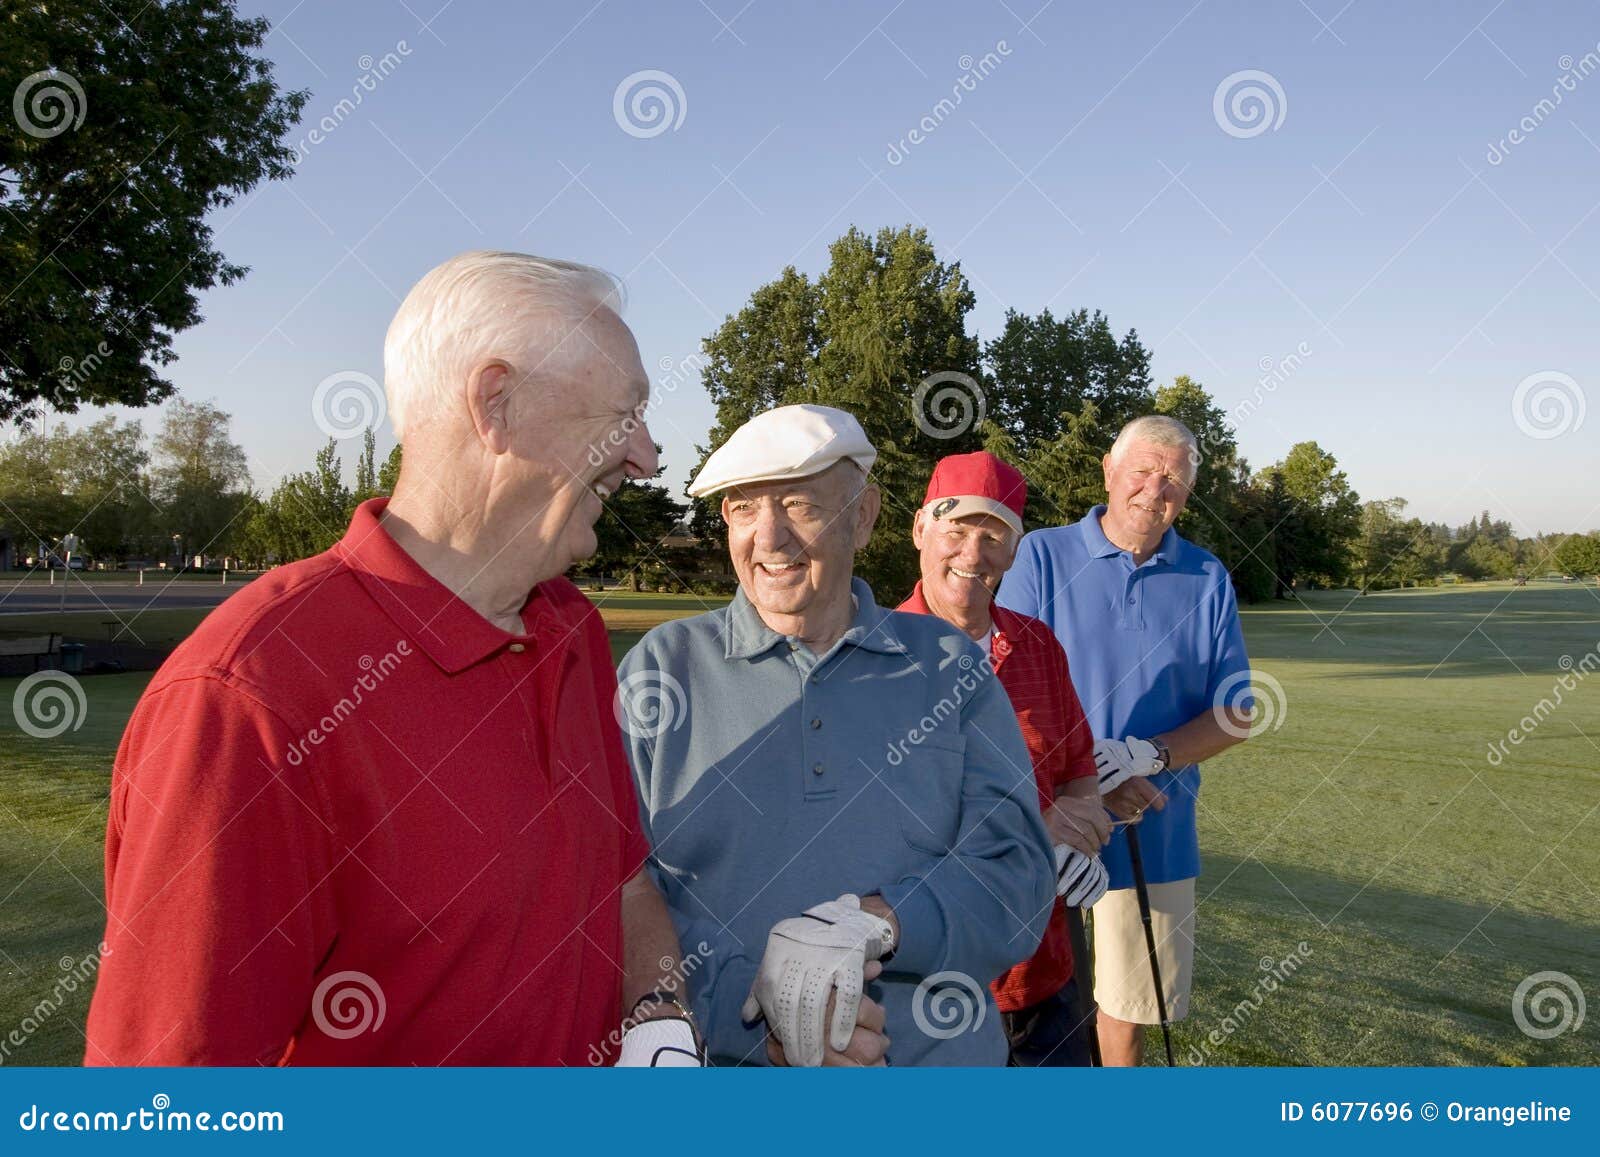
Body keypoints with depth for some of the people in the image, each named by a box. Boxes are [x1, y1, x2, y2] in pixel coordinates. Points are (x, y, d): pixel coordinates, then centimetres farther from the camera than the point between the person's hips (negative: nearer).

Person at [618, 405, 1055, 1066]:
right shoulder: (658, 673, -3)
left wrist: (869, 925, -24)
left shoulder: (950, 668, 0)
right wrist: (755, 1009, -24)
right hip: (719, 1060, -1)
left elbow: (1015, 871, -8)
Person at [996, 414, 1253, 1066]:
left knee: (1131, 999, 14)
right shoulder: (1042, 556, -3)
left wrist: (1148, 756, -15)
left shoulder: (1207, 581, 5)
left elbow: (1234, 713, 3)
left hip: (1154, 832, 3)